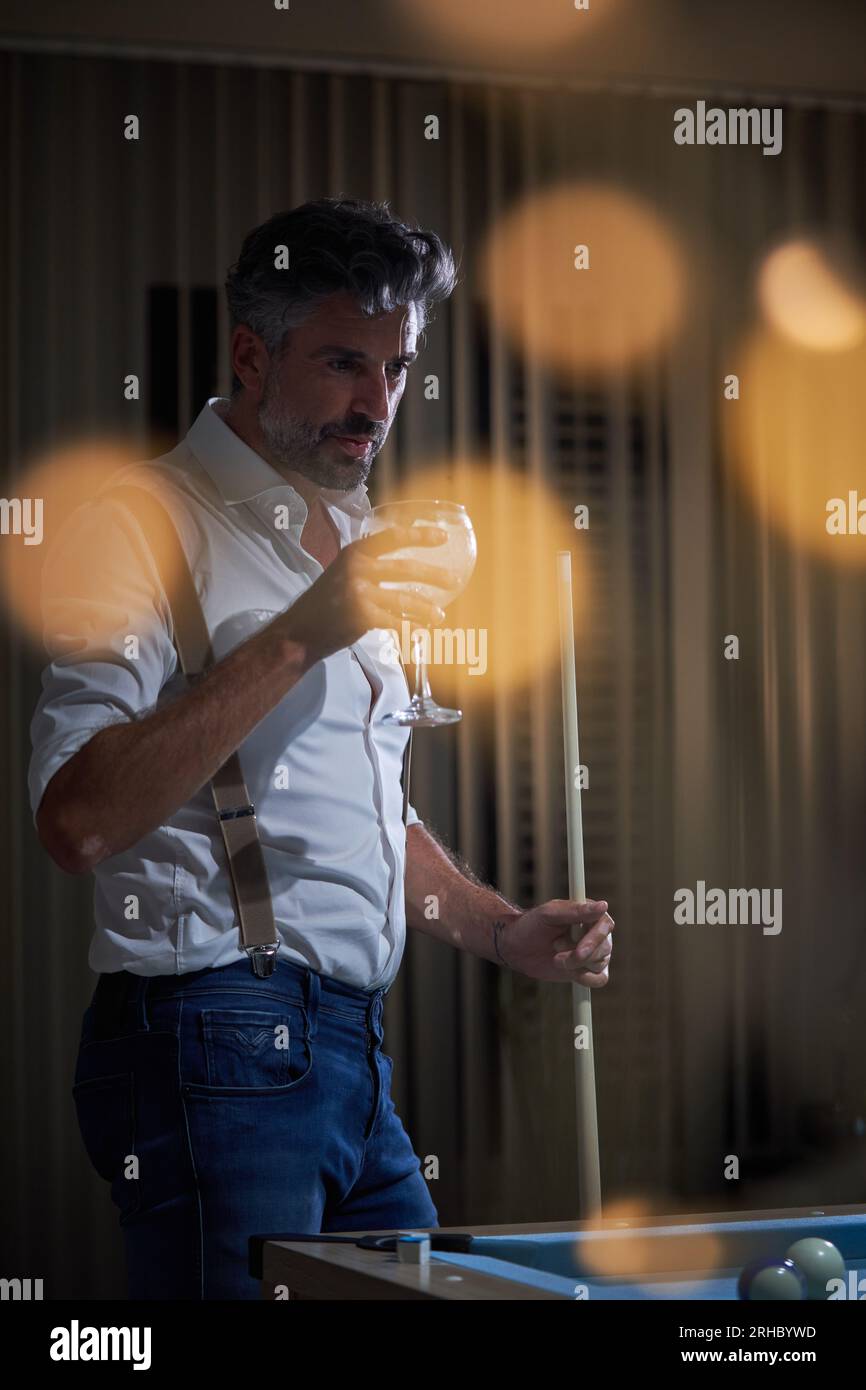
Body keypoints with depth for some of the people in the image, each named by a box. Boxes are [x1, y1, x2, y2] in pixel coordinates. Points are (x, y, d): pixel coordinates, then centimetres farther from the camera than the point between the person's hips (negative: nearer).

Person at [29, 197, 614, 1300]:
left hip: (348, 1046, 9)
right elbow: (77, 819, -23)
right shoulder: (151, 518, -8)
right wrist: (299, 638, -23)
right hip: (218, 1045, -9)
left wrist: (503, 931, 13)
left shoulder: (347, 541, 21)